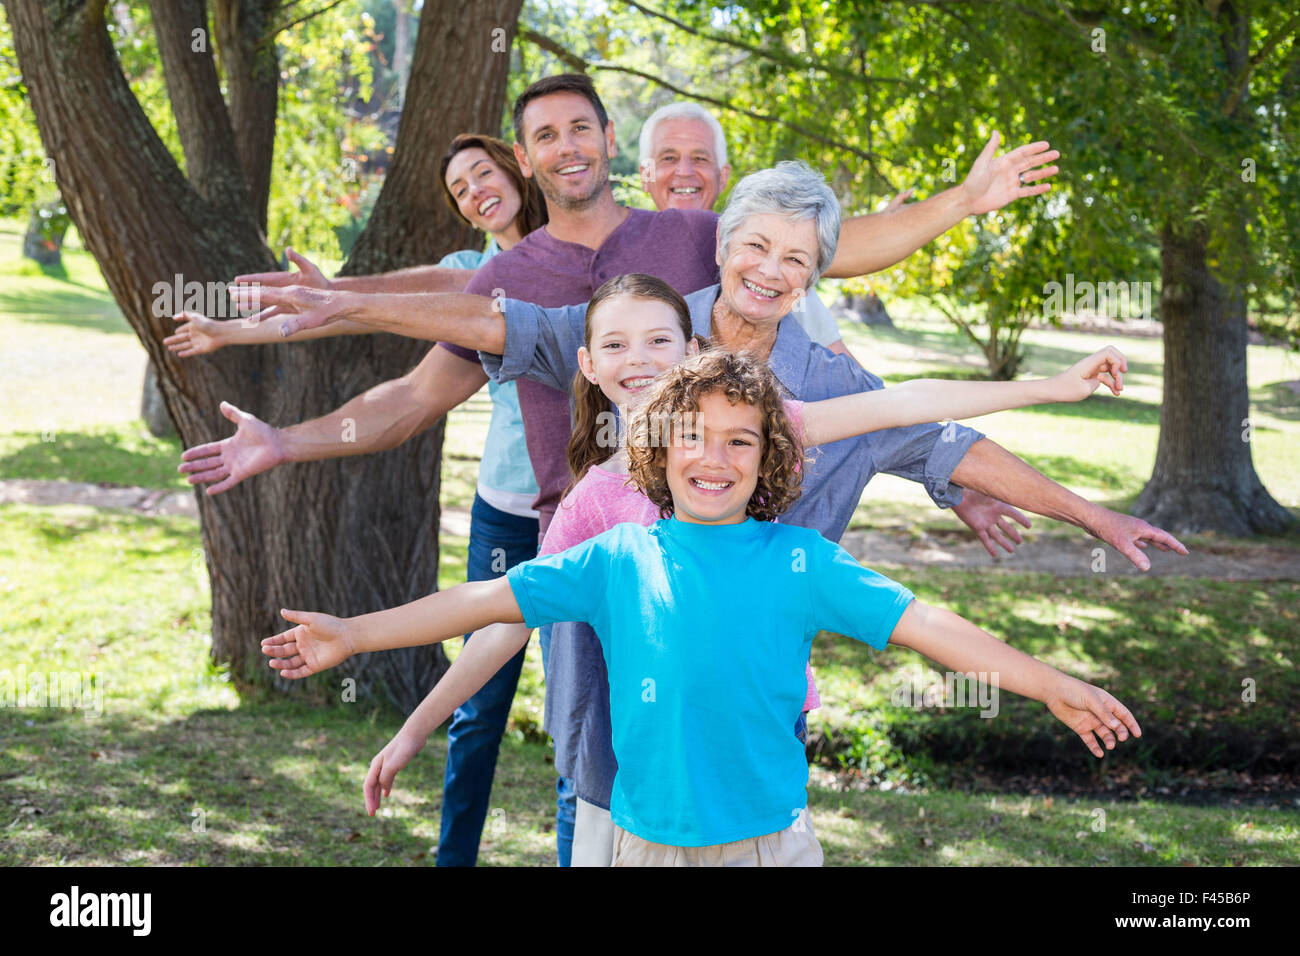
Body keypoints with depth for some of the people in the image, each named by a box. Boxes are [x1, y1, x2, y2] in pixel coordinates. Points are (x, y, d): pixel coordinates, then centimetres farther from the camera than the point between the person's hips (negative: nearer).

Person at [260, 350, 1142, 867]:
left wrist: (1053, 687, -10)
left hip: (771, 842, -1)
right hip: (647, 841, 1)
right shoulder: (618, 560, 1)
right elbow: (490, 601, 1)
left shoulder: (798, 561, -3)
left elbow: (921, 623, -6)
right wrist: (350, 636, -1)